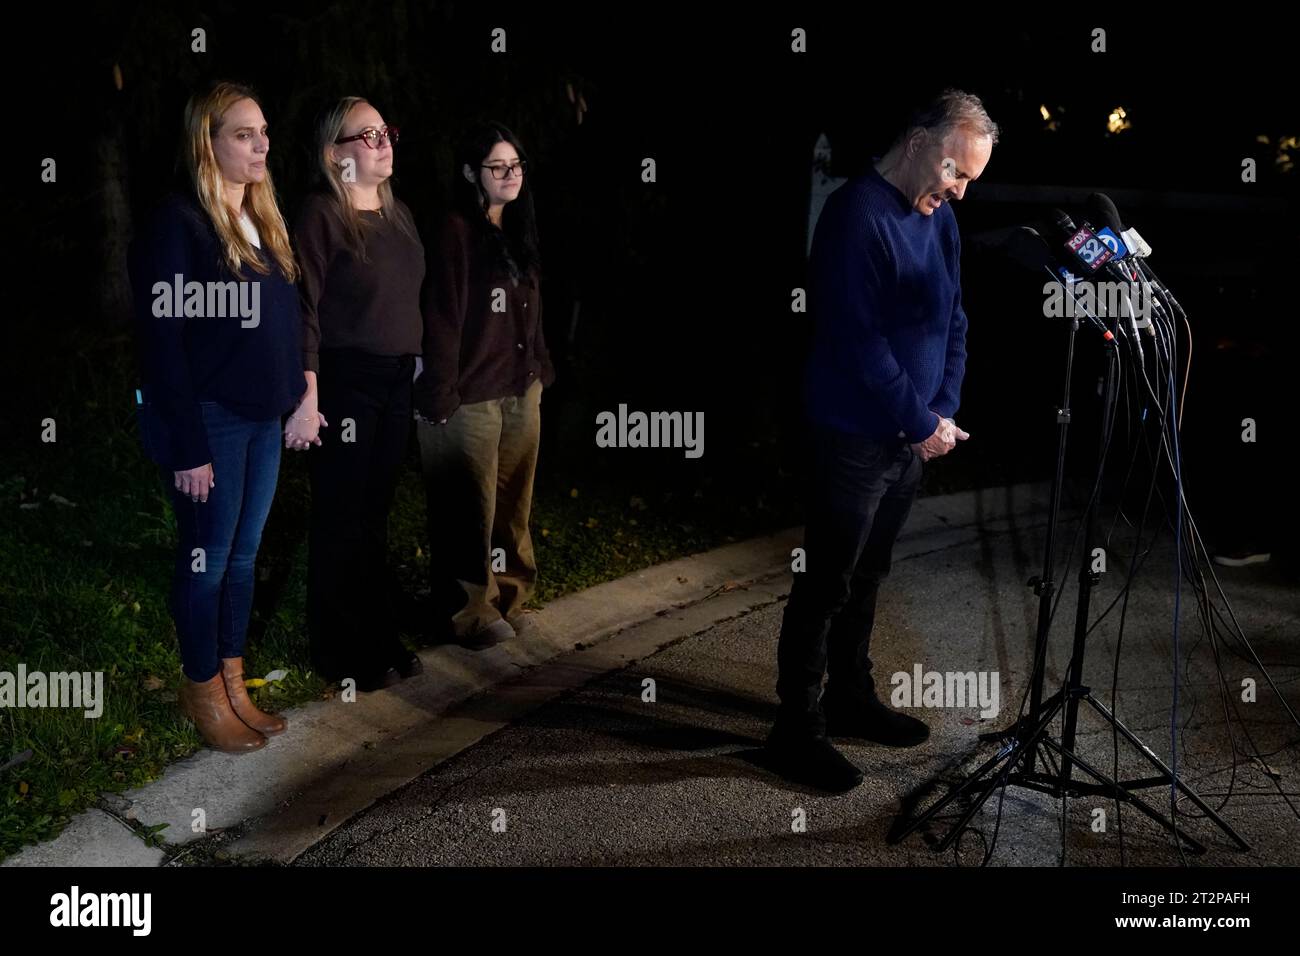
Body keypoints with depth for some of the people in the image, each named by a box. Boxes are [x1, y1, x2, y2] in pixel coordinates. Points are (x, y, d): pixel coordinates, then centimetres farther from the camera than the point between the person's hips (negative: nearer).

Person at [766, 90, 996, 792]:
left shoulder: (939, 218, 10)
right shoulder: (856, 214, -17)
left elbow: (953, 321, 14)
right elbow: (857, 342, -22)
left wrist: (943, 411, 0)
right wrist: (924, 423, -15)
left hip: (912, 437, 8)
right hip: (853, 438, -8)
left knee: (867, 579, 19)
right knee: (826, 586, 0)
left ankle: (850, 700, 34)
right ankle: (797, 730, 11)